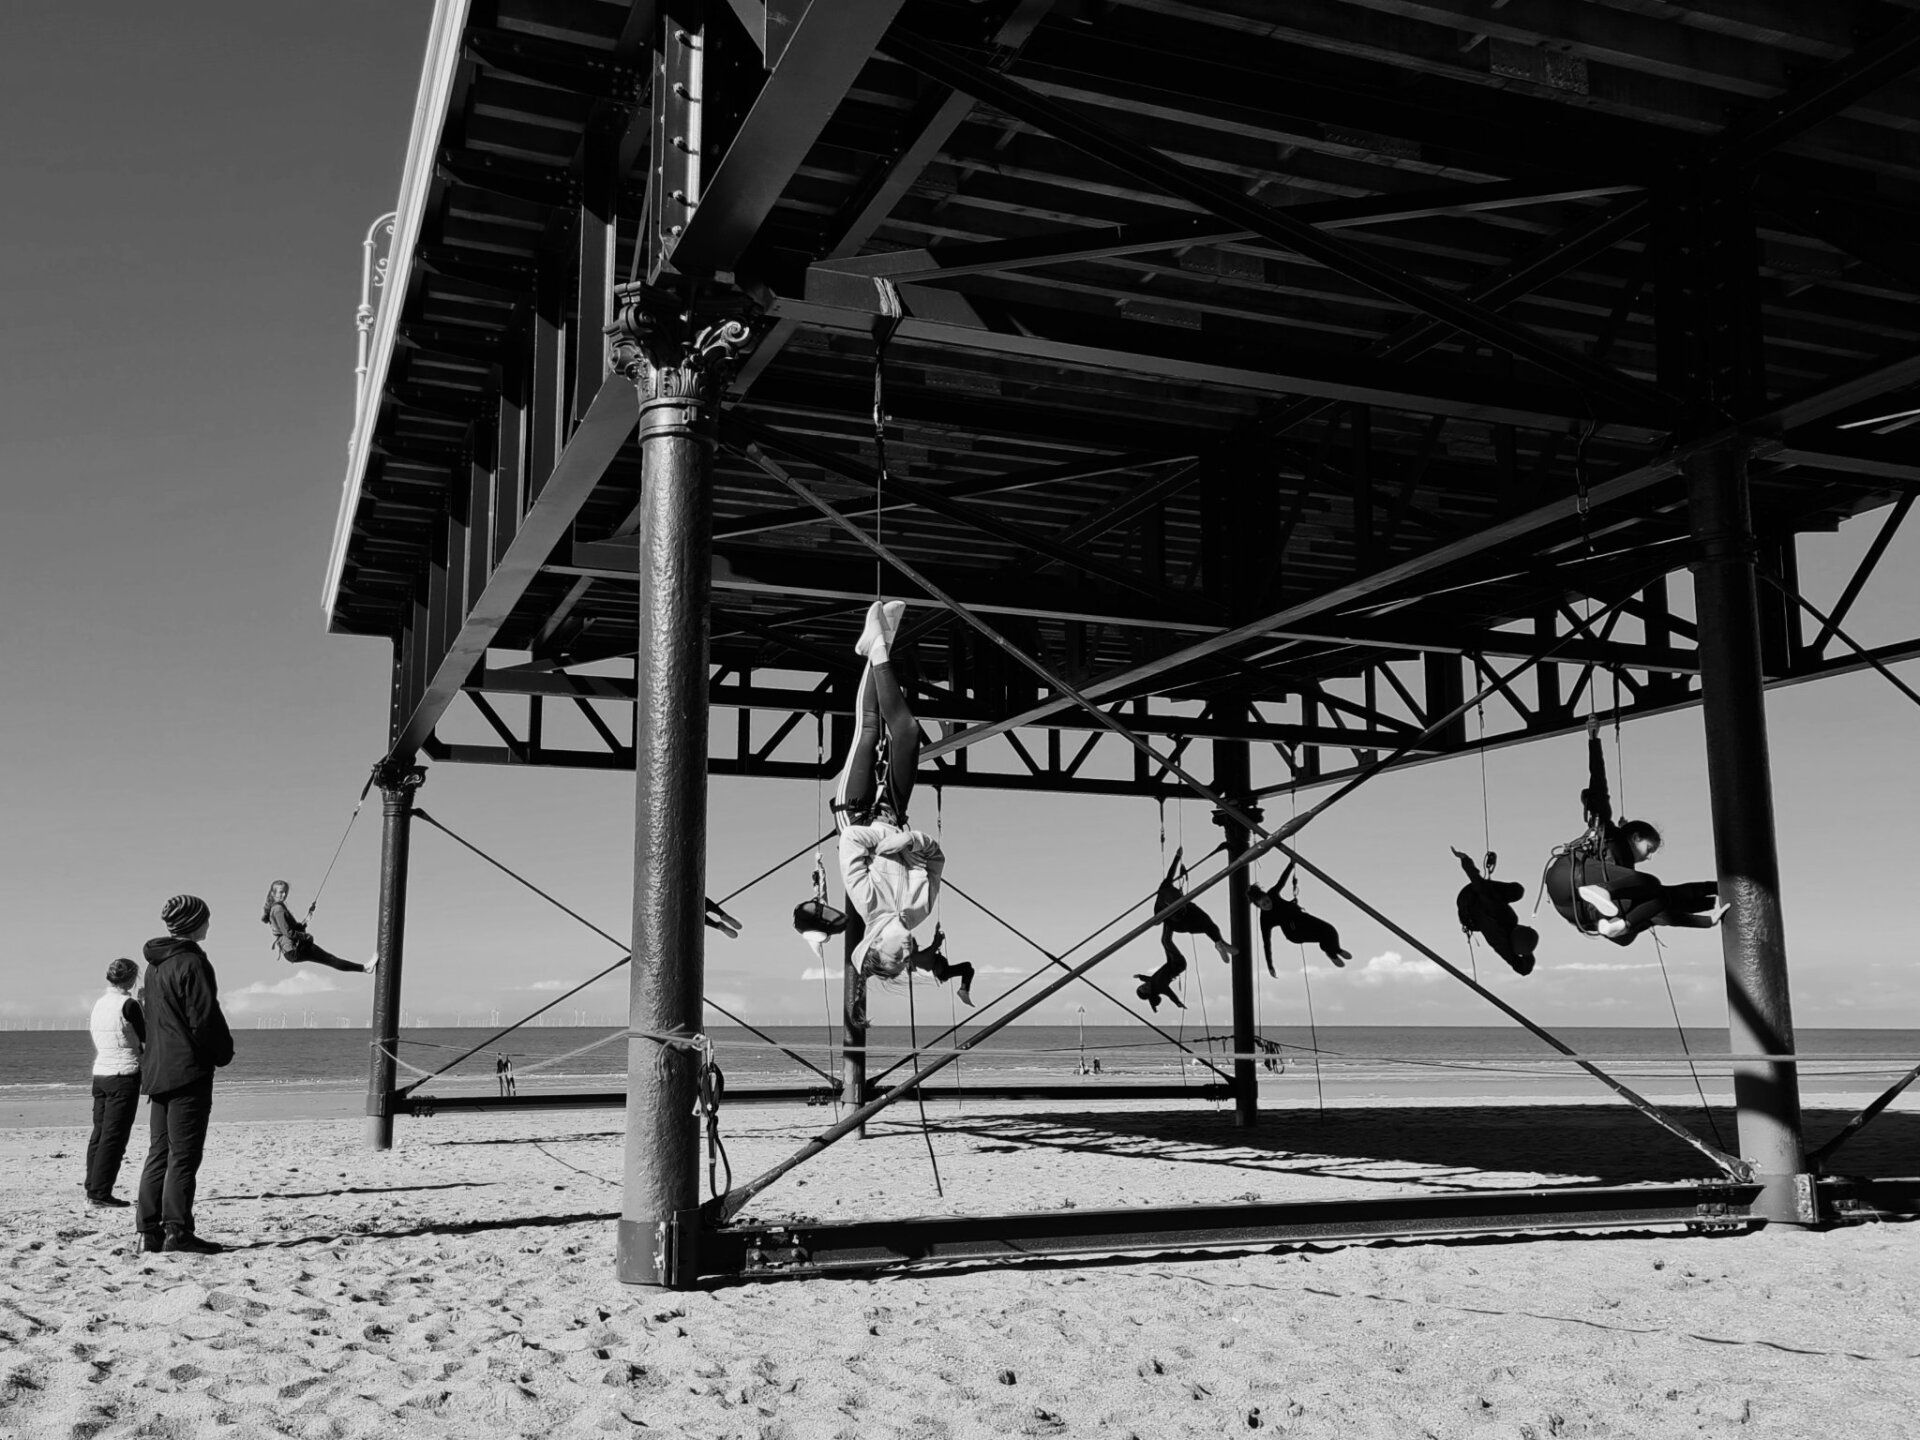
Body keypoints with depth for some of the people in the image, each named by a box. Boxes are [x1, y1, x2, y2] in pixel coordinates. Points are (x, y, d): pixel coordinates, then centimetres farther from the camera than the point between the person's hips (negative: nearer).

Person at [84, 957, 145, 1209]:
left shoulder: (99, 1003, 9)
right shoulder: (129, 1004, -12)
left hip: (100, 1074, 7)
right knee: (114, 1137, -4)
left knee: (99, 1132, 13)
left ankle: (92, 1190, 17)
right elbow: (146, 1037, -3)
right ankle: (100, 1195, -4)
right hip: (124, 1075, -7)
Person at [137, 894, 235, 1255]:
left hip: (157, 1070, 9)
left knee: (159, 1153, 11)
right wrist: (224, 1053, -1)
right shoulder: (191, 962, -13)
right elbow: (205, 1018, -17)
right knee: (184, 1155, -6)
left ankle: (150, 1231, 11)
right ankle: (177, 1230, -5)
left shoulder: (155, 964, 16)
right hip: (188, 1070, -9)